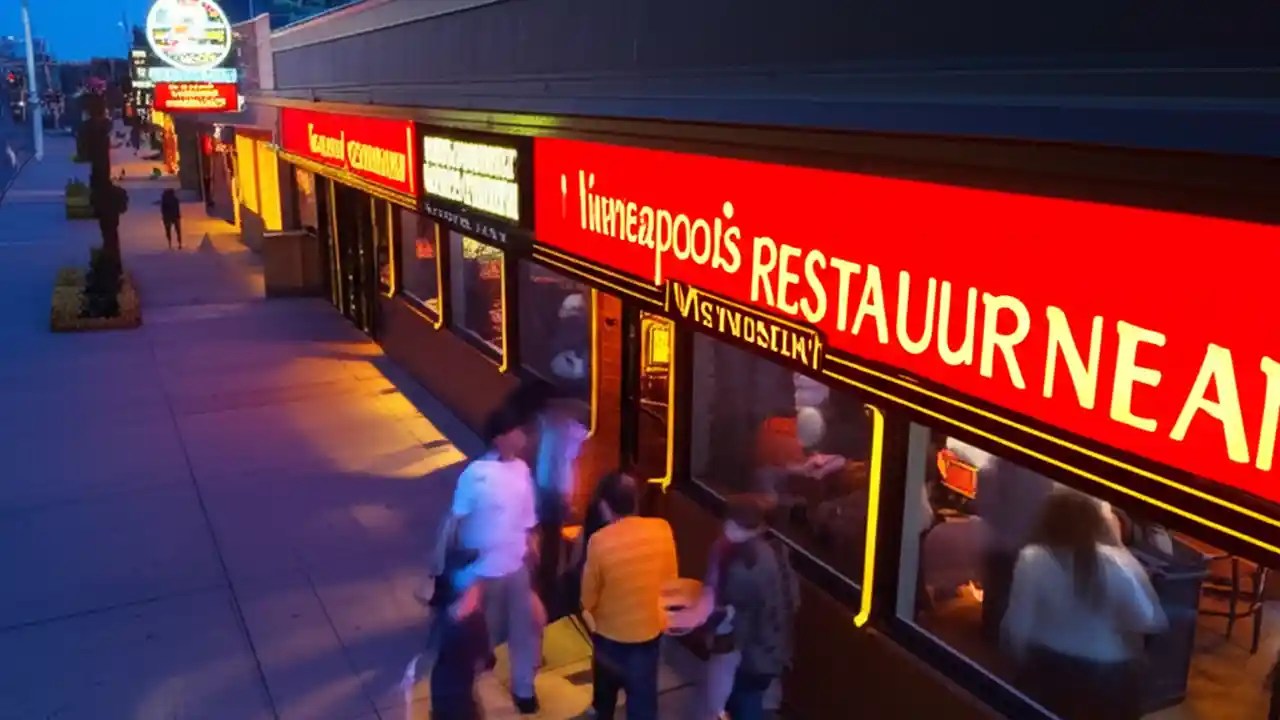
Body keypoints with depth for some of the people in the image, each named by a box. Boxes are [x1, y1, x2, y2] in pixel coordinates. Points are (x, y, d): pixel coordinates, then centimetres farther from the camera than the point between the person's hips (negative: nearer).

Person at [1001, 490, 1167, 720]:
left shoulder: (1032, 559, -16)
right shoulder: (1118, 563, -16)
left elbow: (1017, 626, -14)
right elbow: (1150, 621, -7)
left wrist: (1025, 665, 7)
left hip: (1048, 670, 0)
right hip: (1107, 675, 0)